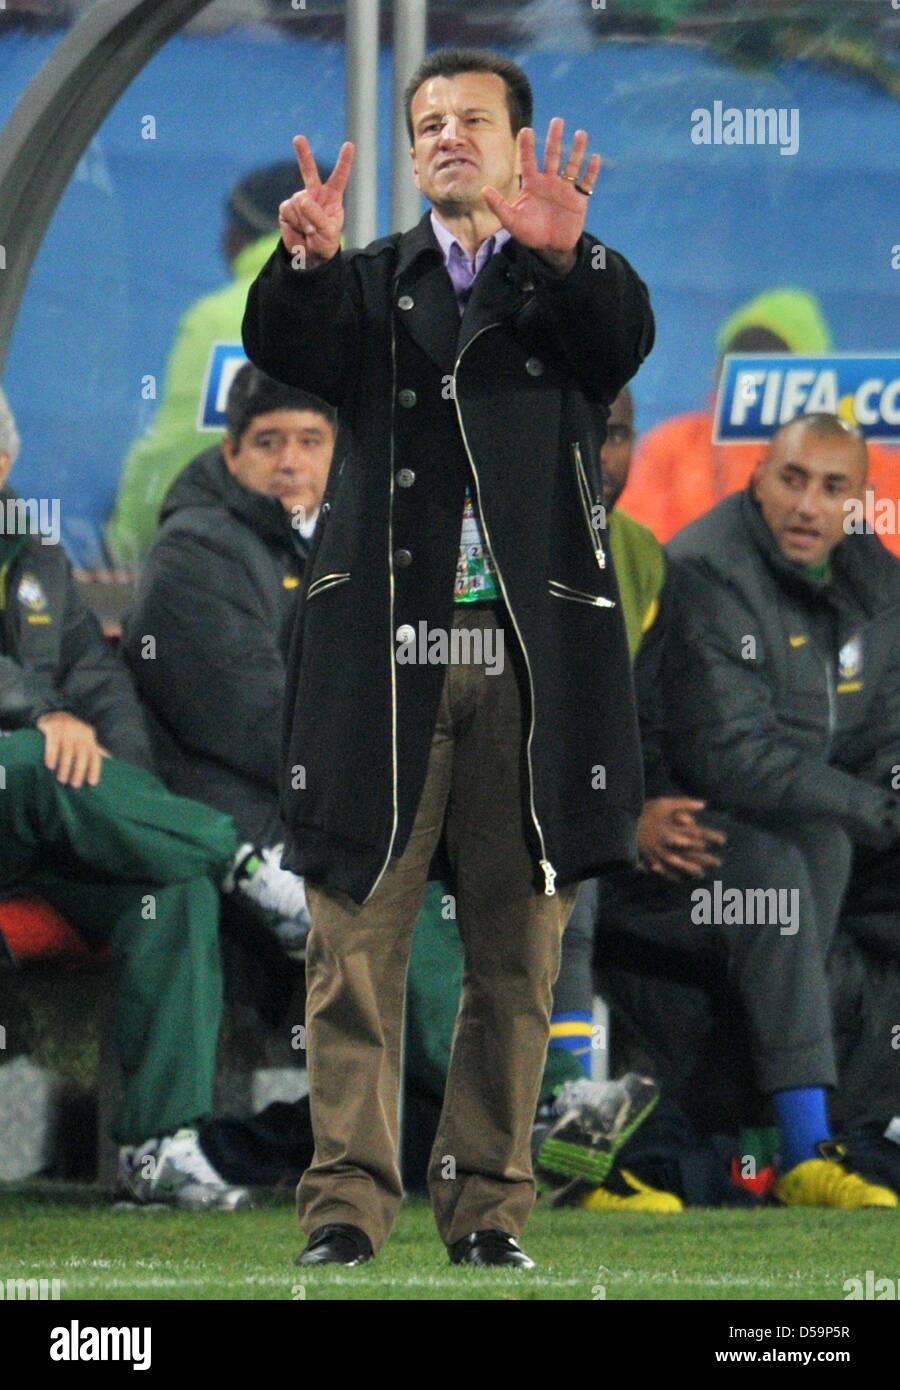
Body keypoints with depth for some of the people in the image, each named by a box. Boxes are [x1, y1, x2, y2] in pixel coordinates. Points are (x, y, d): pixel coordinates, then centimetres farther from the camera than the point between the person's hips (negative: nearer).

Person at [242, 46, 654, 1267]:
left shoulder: (570, 286, 12)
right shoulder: (370, 285, 15)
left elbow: (622, 345, -10)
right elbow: (287, 350, -5)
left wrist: (565, 255, -31)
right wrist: (304, 260, -27)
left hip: (533, 649, 0)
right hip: (386, 646, 0)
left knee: (518, 945, 1)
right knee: (358, 935, -5)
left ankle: (488, 1203, 7)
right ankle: (348, 1201, -4)